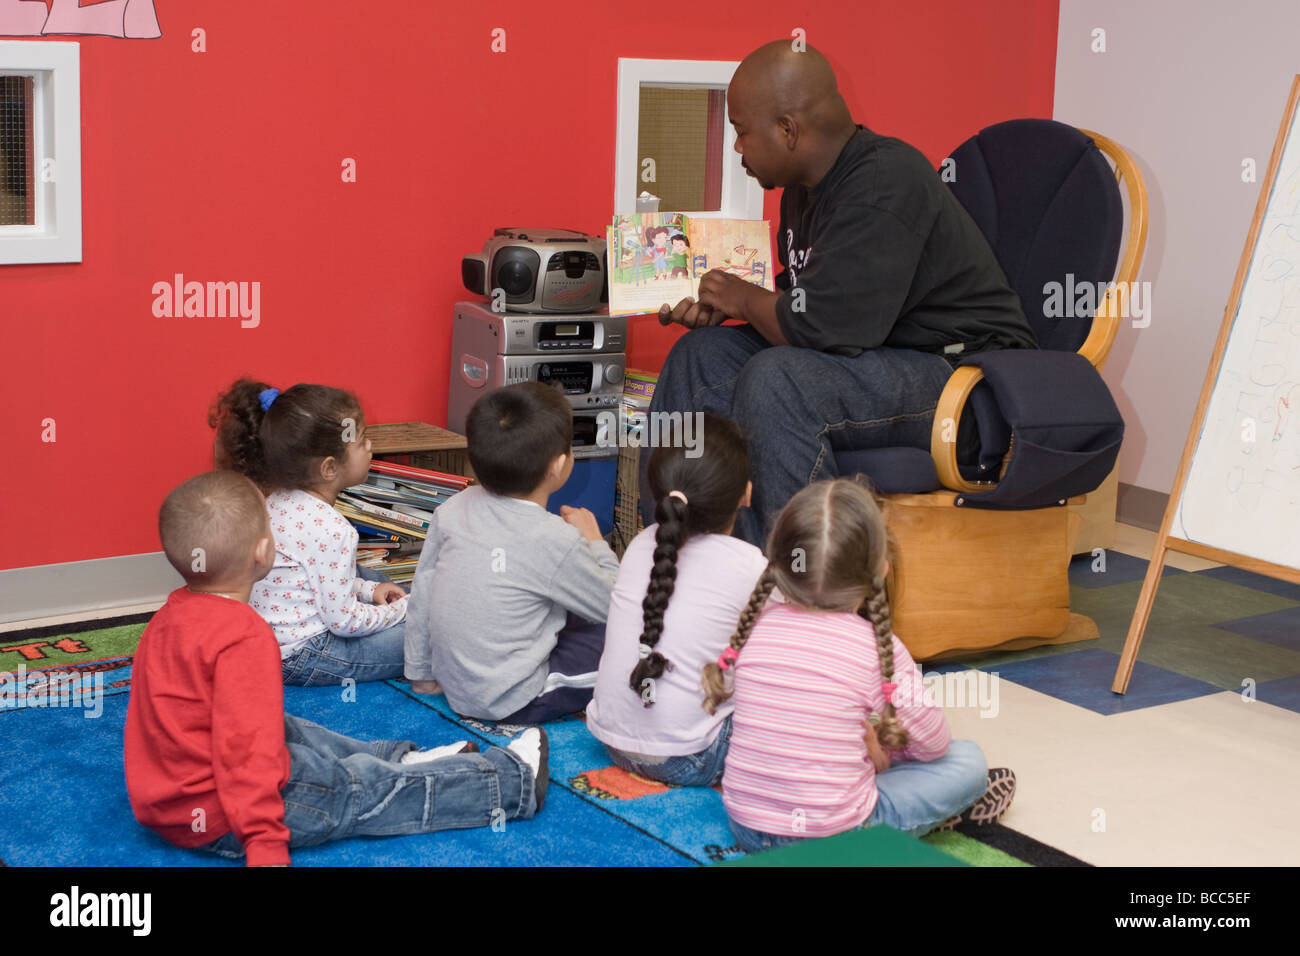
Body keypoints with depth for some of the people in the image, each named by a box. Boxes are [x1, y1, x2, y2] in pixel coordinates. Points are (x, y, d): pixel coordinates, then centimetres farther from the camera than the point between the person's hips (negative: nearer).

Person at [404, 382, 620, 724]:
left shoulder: (453, 510, -5)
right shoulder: (555, 541, -21)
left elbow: (421, 596, 4)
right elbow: (614, 607, -5)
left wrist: (420, 674, 17)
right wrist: (594, 542, 11)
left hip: (455, 687, 7)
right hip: (511, 703, -6)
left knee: (575, 616, 22)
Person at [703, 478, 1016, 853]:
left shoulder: (755, 628, -4)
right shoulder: (877, 647, -14)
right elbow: (934, 744, -1)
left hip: (745, 827, 4)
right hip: (831, 840, -4)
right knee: (968, 759, 9)